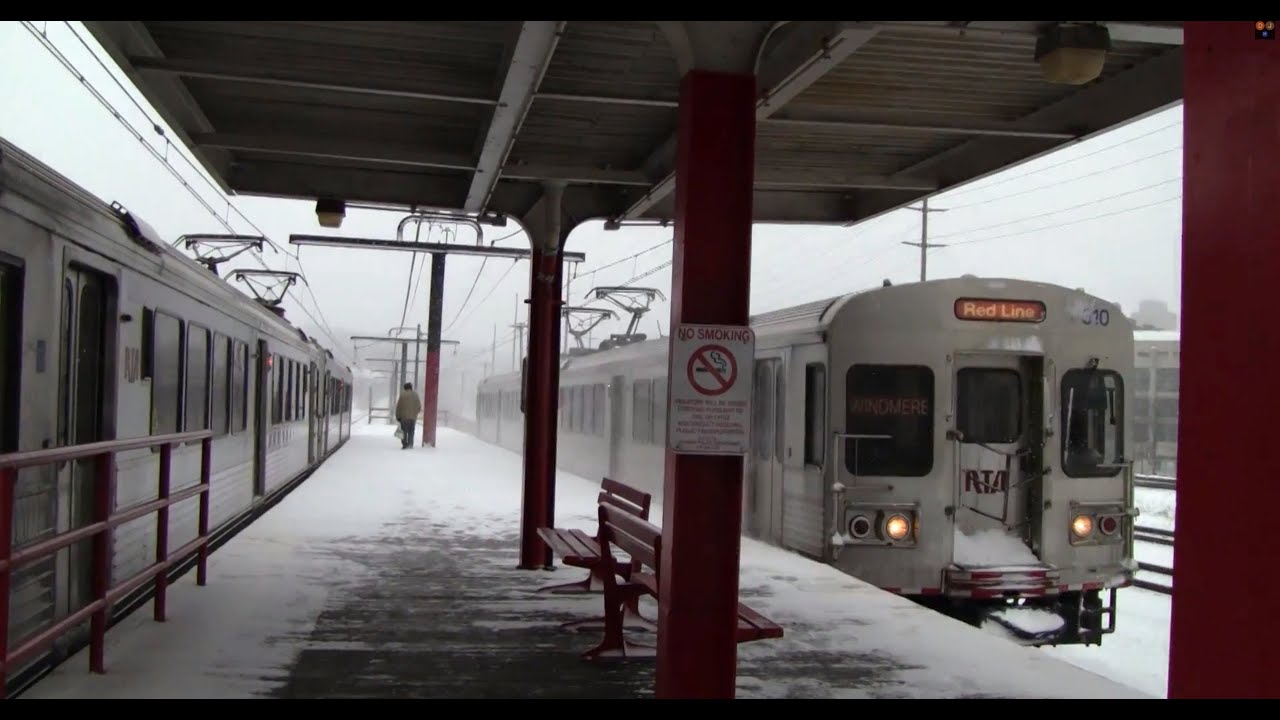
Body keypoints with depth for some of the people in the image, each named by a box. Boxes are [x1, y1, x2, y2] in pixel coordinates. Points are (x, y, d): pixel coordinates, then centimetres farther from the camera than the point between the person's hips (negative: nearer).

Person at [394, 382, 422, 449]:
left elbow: (398, 406, -6)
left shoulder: (402, 395, -5)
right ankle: (410, 444, 2)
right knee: (411, 431, 10)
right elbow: (419, 407, 9)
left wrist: (397, 416, 2)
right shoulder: (415, 395, 5)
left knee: (404, 431, 2)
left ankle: (405, 444, -2)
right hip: (413, 417, 3)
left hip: (404, 416, -3)